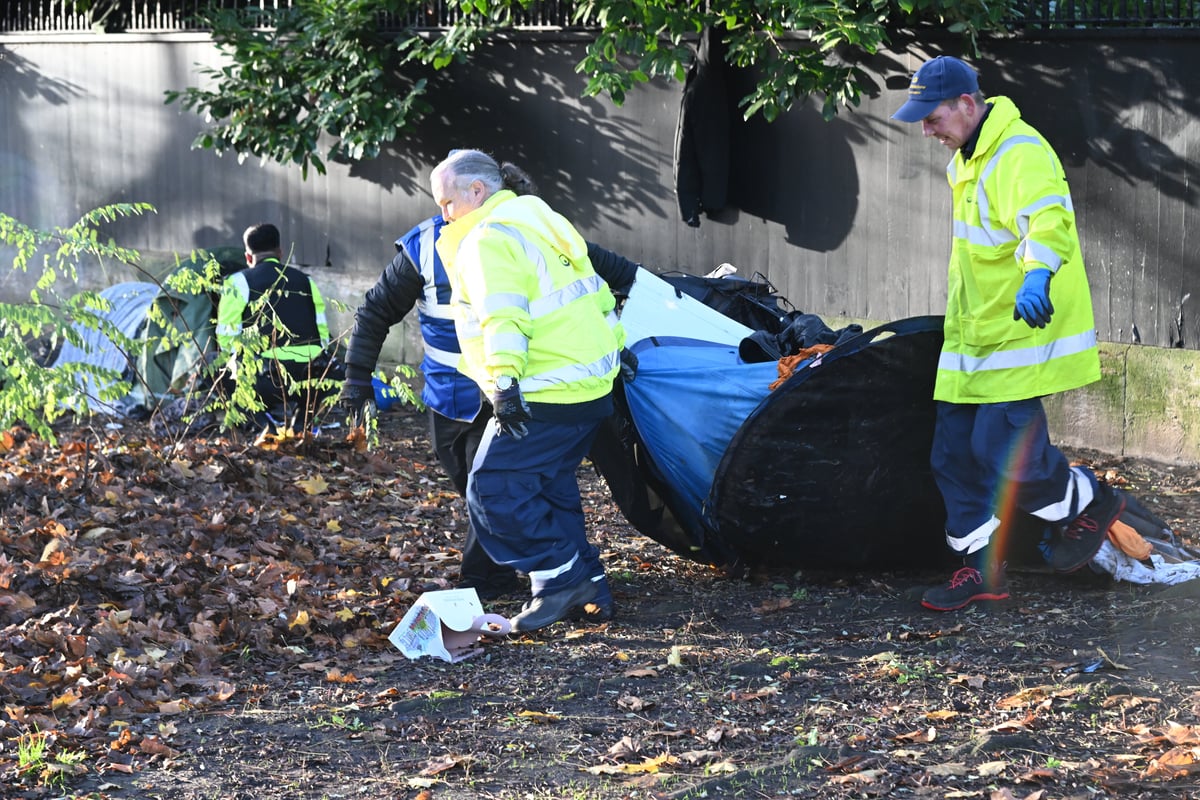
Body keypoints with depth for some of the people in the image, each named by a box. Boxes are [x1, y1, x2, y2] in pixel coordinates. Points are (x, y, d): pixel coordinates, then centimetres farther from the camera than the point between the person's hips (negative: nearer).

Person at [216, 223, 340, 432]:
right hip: (314, 380, 4)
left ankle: (268, 421, -3)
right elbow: (323, 335, 17)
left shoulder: (238, 283, 7)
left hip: (268, 378, -4)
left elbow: (226, 338, 3)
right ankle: (302, 418, 8)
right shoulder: (306, 281, 19)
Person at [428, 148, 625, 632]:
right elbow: (597, 290, 26)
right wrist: (615, 341, 34)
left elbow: (502, 314, -27)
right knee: (548, 482, 20)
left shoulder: (488, 240, -12)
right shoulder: (538, 220, 19)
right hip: (593, 383, 11)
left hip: (548, 395, -11)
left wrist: (504, 379, -36)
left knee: (495, 487, -9)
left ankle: (559, 575, -8)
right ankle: (584, 576, 22)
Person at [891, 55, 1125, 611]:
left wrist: (1038, 272, -58)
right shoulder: (965, 161, 14)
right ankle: (981, 569, 17)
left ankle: (1089, 502, 13)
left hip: (1024, 333, -10)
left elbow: (1047, 217, -39)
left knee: (1002, 449, -14)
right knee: (954, 453, 6)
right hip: (975, 336, 10)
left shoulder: (1021, 154, -19)